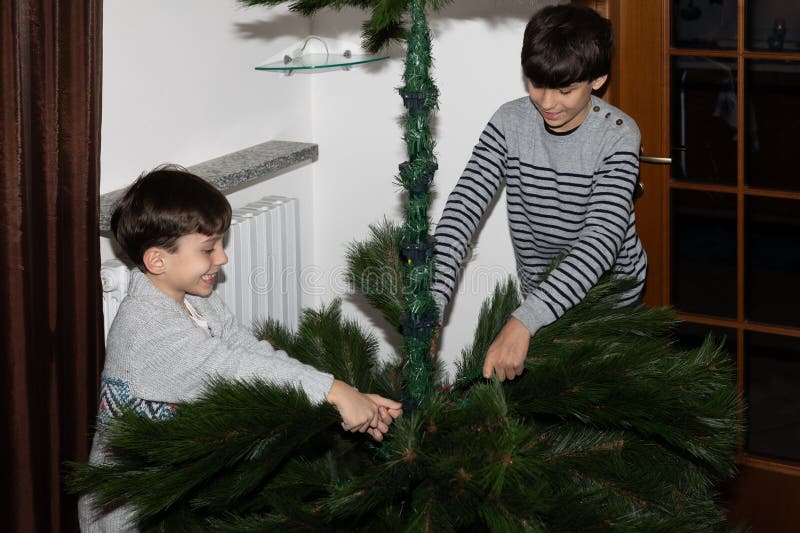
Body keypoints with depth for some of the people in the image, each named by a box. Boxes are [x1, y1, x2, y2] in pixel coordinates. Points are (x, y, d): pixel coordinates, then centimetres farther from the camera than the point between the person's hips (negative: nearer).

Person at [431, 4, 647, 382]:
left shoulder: (617, 136, -24)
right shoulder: (509, 123, -14)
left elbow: (602, 238, -36)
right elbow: (463, 207, -21)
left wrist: (523, 322, -48)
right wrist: (431, 305, -37)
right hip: (541, 292, 3)